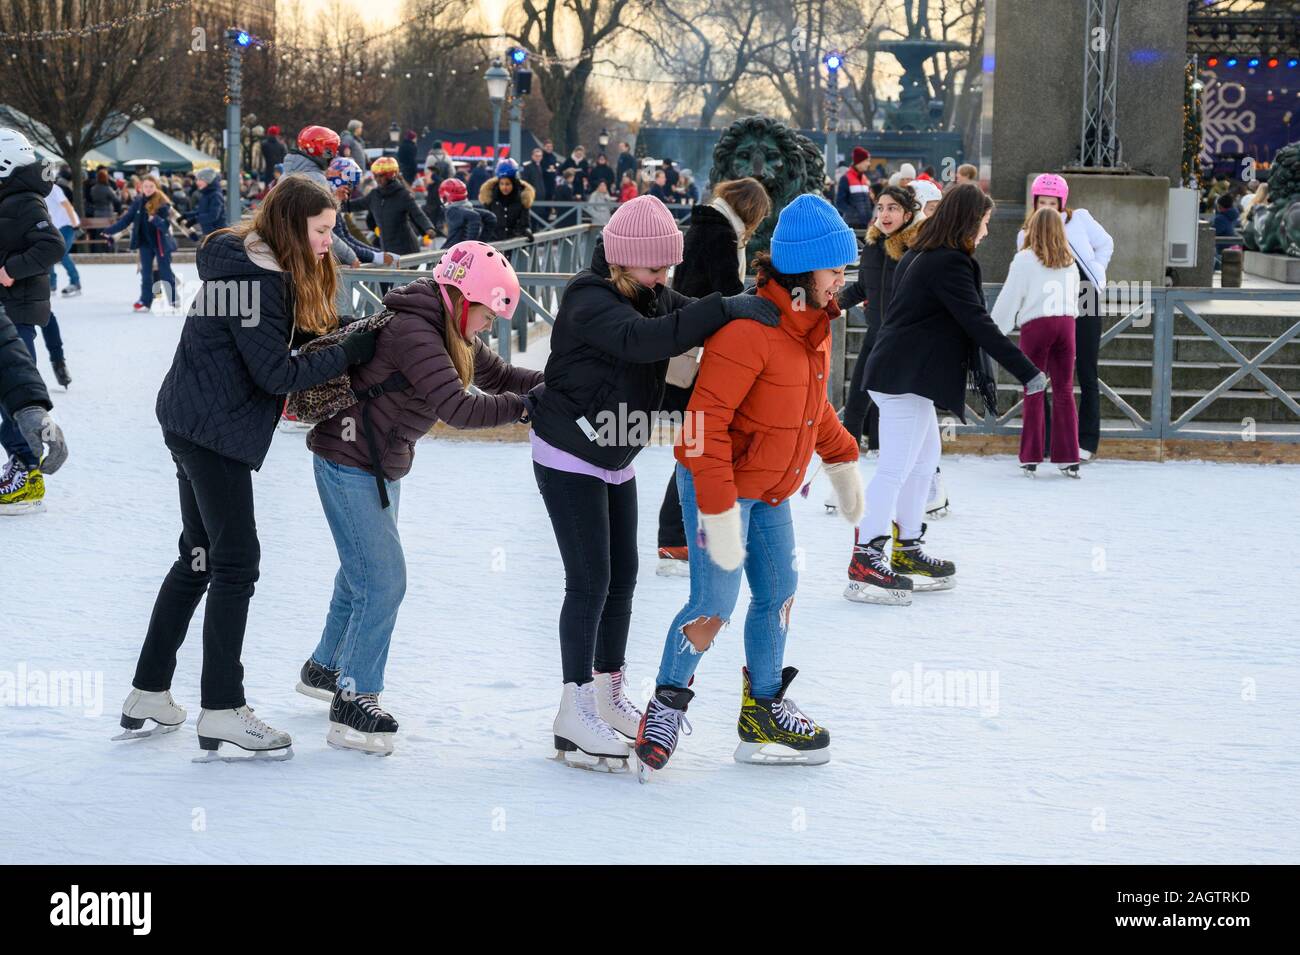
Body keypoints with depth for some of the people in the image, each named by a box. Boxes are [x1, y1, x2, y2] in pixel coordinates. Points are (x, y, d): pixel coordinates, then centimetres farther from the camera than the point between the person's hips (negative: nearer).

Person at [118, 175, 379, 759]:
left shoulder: (263, 267, 11)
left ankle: (148, 696, 23)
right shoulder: (254, 277, -20)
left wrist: (349, 342, -5)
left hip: (194, 423, 11)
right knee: (235, 562, -6)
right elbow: (275, 372, -21)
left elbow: (294, 343, 9)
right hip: (213, 429, -11)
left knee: (200, 557, 17)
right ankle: (222, 712, -2)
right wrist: (351, 352, -18)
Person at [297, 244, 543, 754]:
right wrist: (524, 405, -29)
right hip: (349, 462, -10)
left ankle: (324, 668, 43)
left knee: (363, 572, 23)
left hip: (380, 465, 10)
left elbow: (498, 375, 11)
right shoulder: (412, 331, -26)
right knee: (383, 581, -11)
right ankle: (352, 702, -4)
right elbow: (457, 407, -34)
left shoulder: (454, 335, 4)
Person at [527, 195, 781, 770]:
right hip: (568, 458, -9)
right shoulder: (590, 301, -25)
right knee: (590, 581, -9)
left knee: (622, 576, 12)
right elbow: (641, 339, -42)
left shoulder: (652, 295, 2)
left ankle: (609, 699, 23)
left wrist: (752, 308, -21)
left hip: (615, 461, 9)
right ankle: (574, 717, -4)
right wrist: (726, 309, -47)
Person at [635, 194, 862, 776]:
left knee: (778, 593, 13)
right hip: (719, 485, -9)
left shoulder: (815, 322, 1)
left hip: (771, 489, 9)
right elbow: (707, 420, -28)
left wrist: (842, 462, 22)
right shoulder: (748, 328, -28)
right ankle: (666, 707, 12)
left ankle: (764, 713, 27)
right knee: (715, 606, -9)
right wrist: (718, 510, -30)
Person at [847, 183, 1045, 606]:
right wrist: (1028, 372, -18)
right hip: (907, 377, -11)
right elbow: (980, 326, -20)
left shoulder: (921, 255, 14)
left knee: (925, 457, 19)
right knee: (896, 467, -9)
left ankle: (907, 550, 24)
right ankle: (865, 560, -10)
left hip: (899, 372, 11)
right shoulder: (950, 263, -16)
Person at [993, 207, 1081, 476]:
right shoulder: (1069, 261, 11)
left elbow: (1009, 299, -2)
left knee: (1034, 394, 2)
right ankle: (1069, 459, 5)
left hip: (1036, 325, -3)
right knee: (1064, 392, 6)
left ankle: (1030, 458, 4)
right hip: (1066, 324, 3)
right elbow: (1075, 298, 15)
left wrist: (993, 333, 5)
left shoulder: (1025, 260, -3)